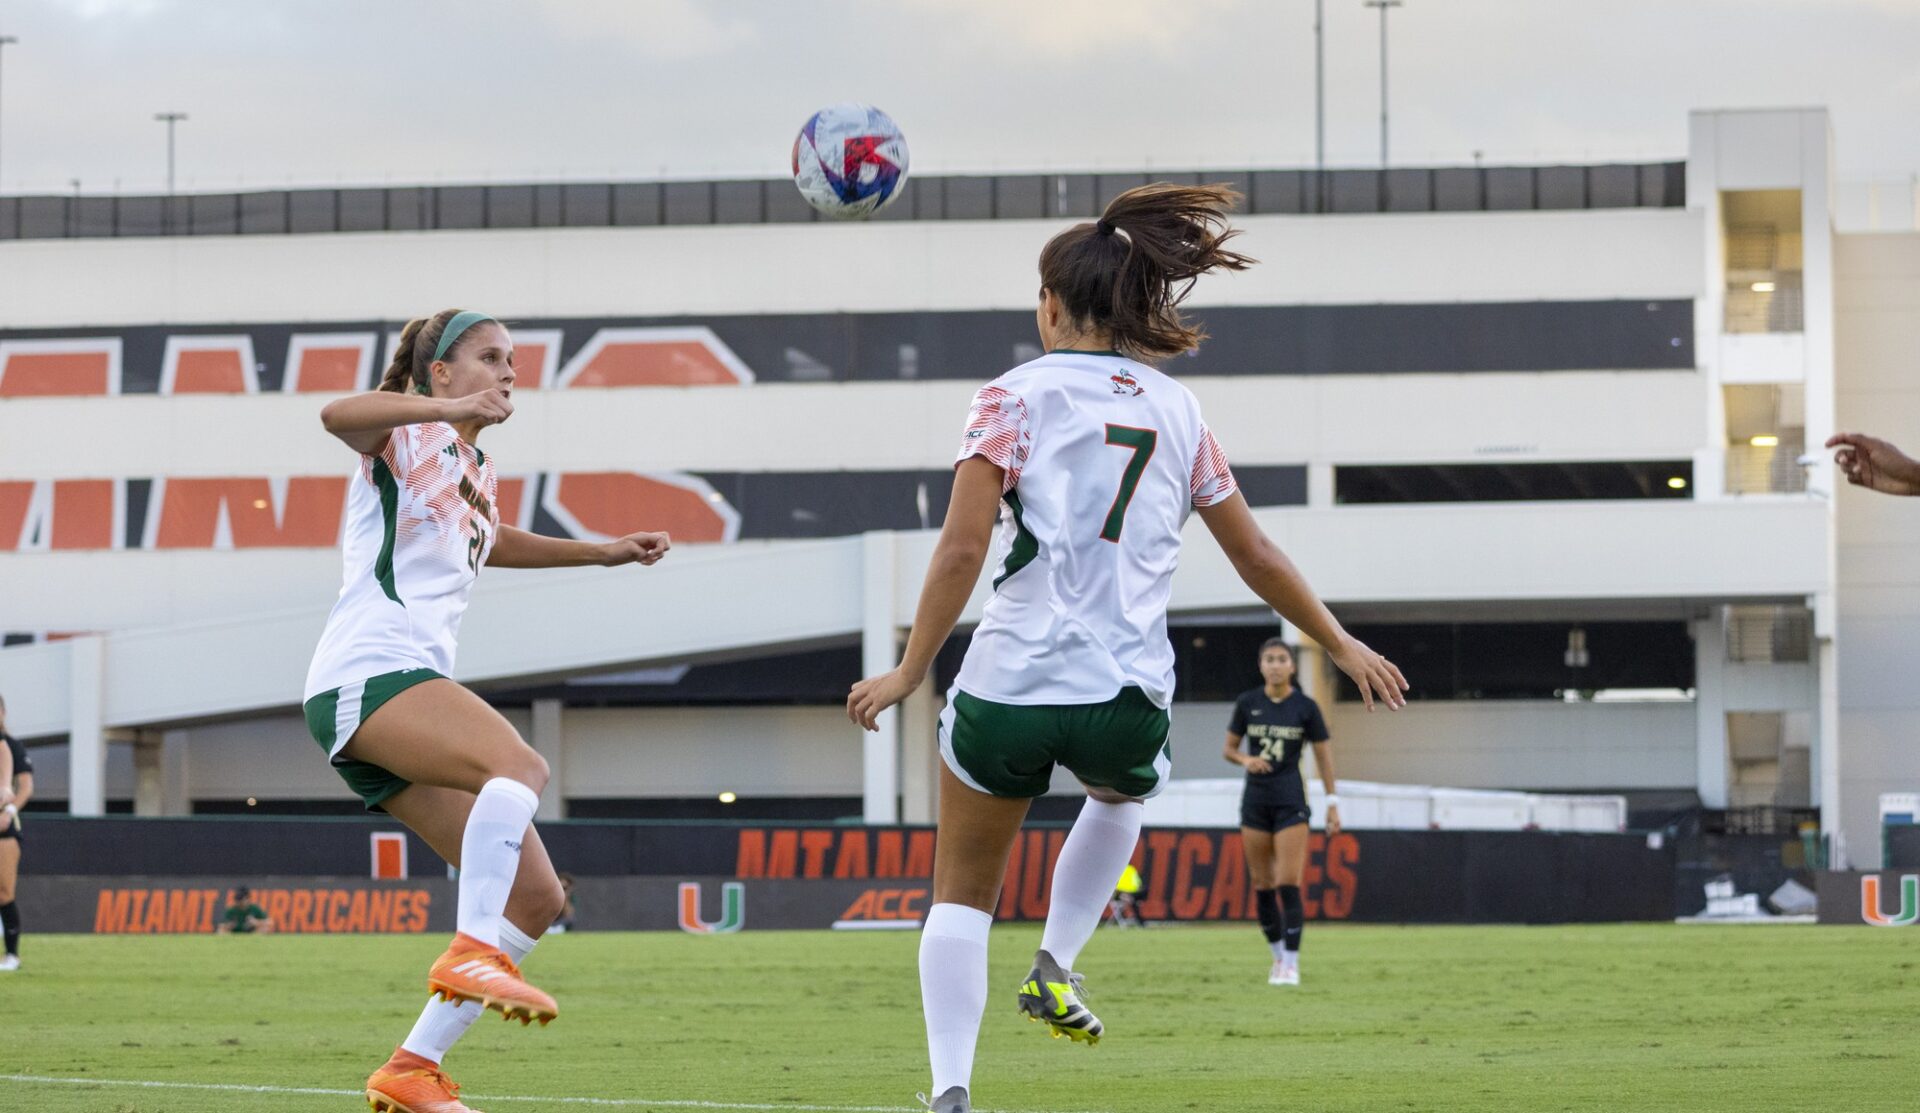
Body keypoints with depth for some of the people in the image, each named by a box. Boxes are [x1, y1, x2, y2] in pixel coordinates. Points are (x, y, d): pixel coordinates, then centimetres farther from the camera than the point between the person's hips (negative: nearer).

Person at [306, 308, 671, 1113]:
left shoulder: (476, 470, 24)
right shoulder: (408, 435, -1)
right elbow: (338, 415, -25)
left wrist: (604, 552, 45)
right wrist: (446, 408, -40)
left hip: (415, 691, 9)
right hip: (366, 674, -9)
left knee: (536, 898, 1)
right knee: (519, 765, -35)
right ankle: (471, 953, -41)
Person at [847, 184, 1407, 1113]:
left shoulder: (1016, 396, -1)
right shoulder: (1178, 412, 11)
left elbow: (962, 548, -11)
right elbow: (1258, 559, 17)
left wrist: (911, 670, -5)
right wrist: (1342, 645, 30)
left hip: (1010, 685, -3)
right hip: (1128, 696, 3)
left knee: (963, 891, 14)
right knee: (1122, 791, 40)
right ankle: (1055, 967, 24)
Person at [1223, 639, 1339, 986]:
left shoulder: (1305, 707, -2)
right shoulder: (1247, 703, 3)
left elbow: (1323, 755, 4)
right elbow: (1229, 749, 10)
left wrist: (1333, 802, 0)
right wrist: (1245, 759, -13)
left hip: (1291, 800, -3)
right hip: (1255, 798, 3)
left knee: (1289, 884, -10)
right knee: (1262, 885, 4)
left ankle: (1291, 964, -8)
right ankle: (1278, 955, 19)